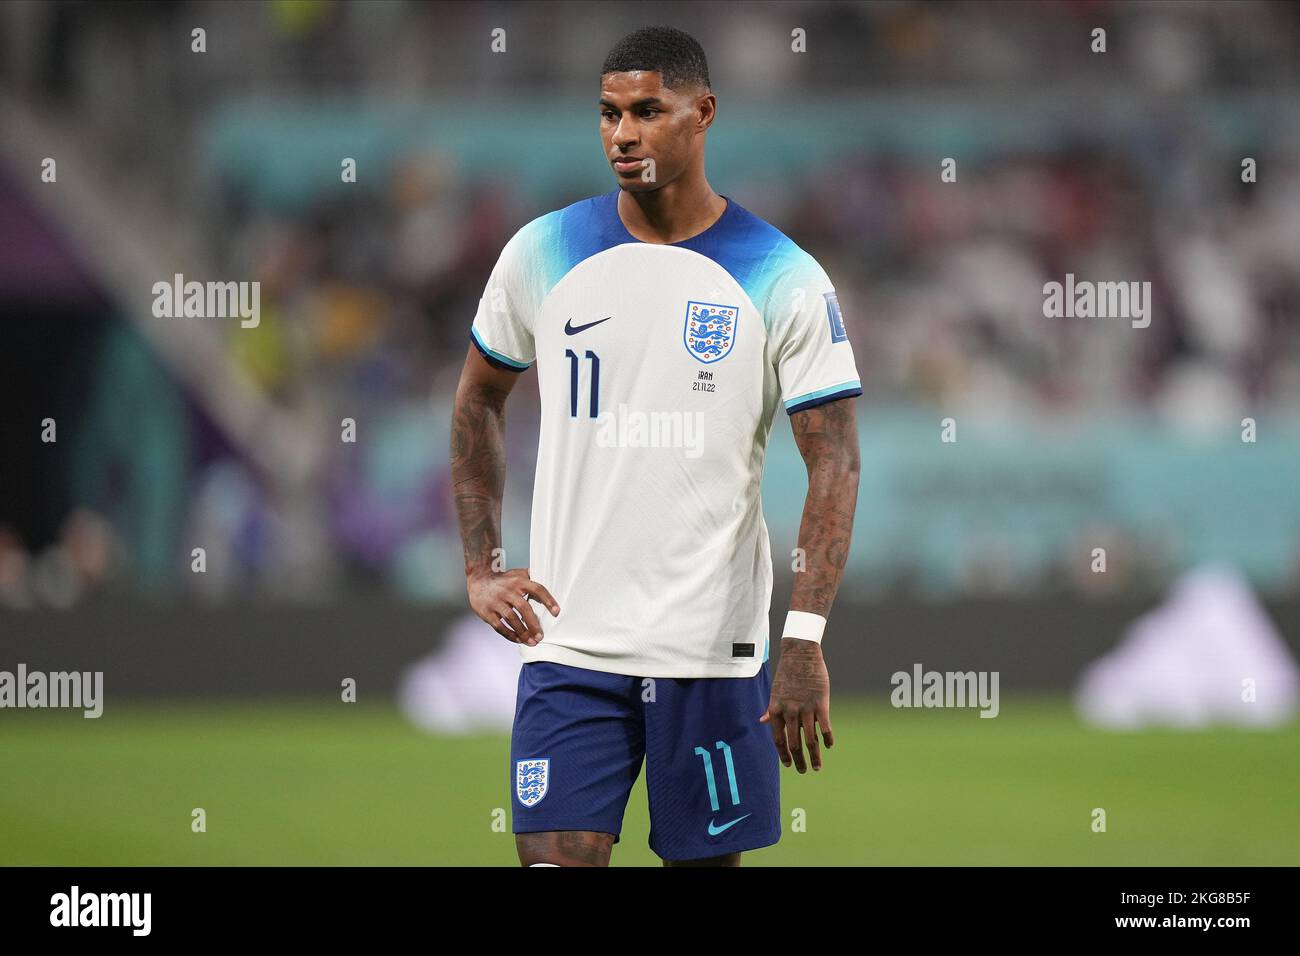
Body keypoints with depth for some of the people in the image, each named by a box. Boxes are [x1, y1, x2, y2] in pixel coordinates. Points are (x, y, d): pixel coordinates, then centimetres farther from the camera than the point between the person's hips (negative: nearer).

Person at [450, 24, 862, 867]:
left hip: (714, 647, -1)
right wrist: (482, 568, 8)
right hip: (569, 639, 1)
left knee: (708, 859, 6)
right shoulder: (542, 254, 3)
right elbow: (479, 400, 18)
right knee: (557, 858, -8)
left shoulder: (785, 282, -5)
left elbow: (835, 464, -7)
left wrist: (806, 640, -17)